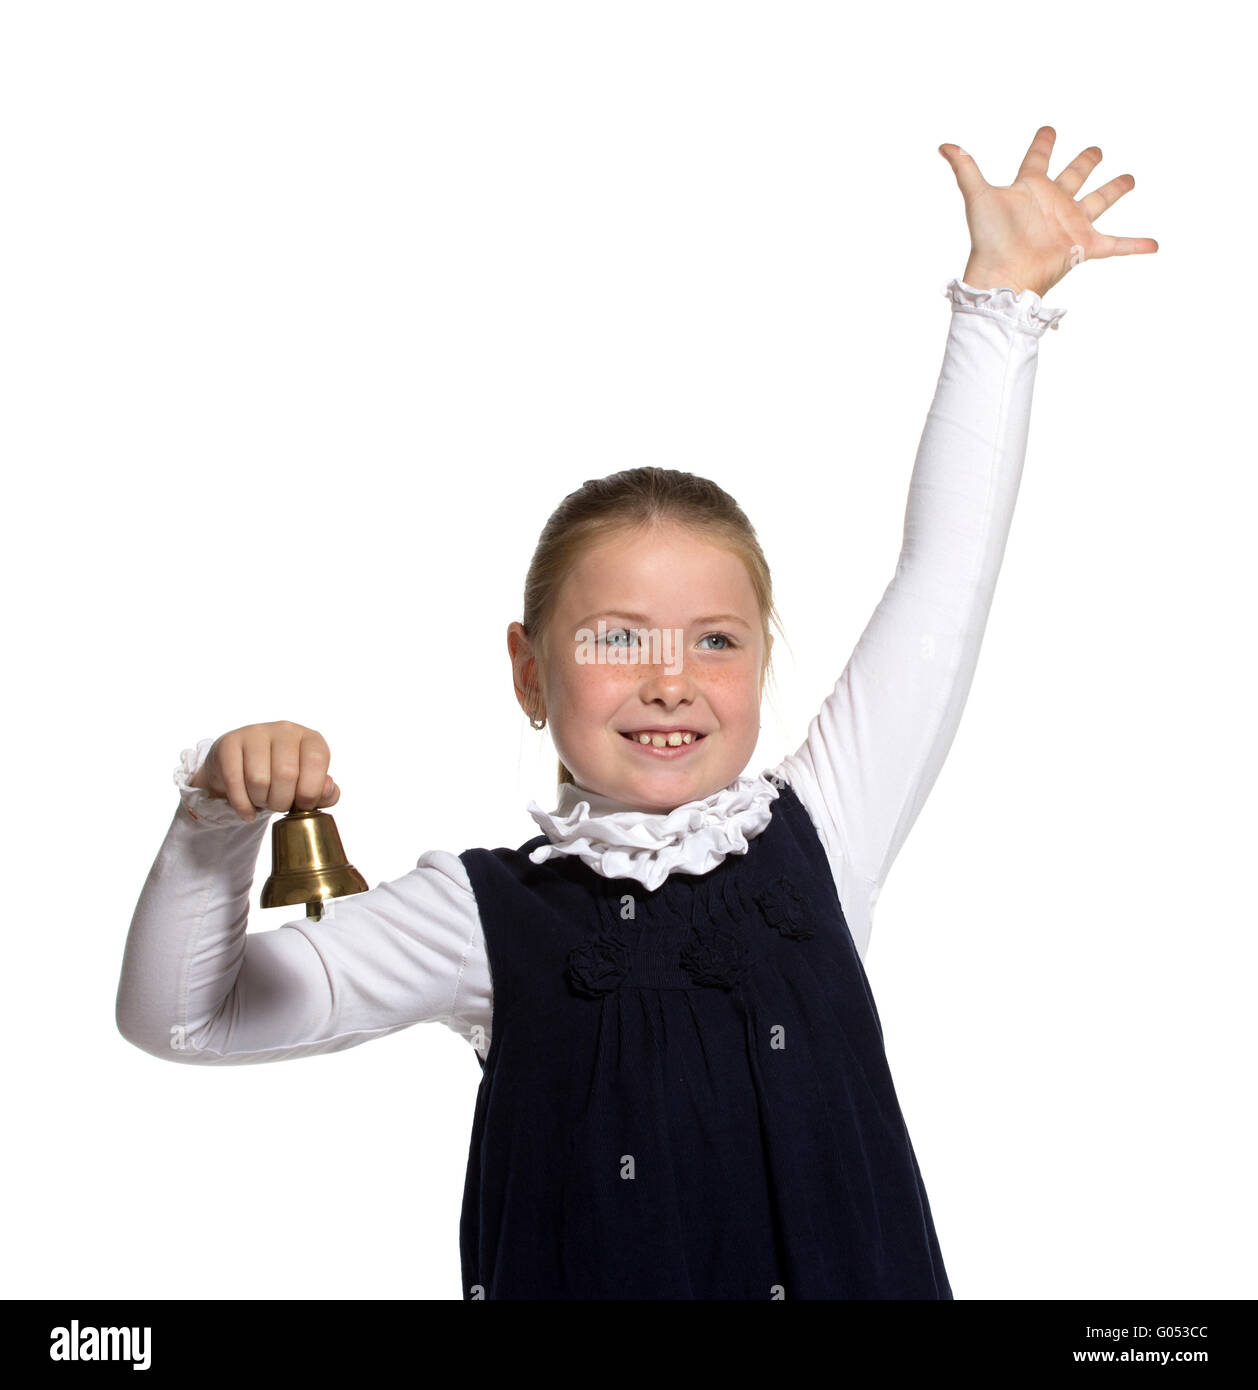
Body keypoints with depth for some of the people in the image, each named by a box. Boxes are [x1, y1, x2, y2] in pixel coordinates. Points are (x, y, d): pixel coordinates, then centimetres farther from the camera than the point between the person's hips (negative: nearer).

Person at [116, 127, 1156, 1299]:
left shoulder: (817, 840, -5)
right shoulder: (487, 913, -9)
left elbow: (942, 579, -3)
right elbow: (184, 1017, -8)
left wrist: (1000, 297, -1)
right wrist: (221, 815, -25)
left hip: (844, 1268, 2)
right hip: (573, 1271, -1)